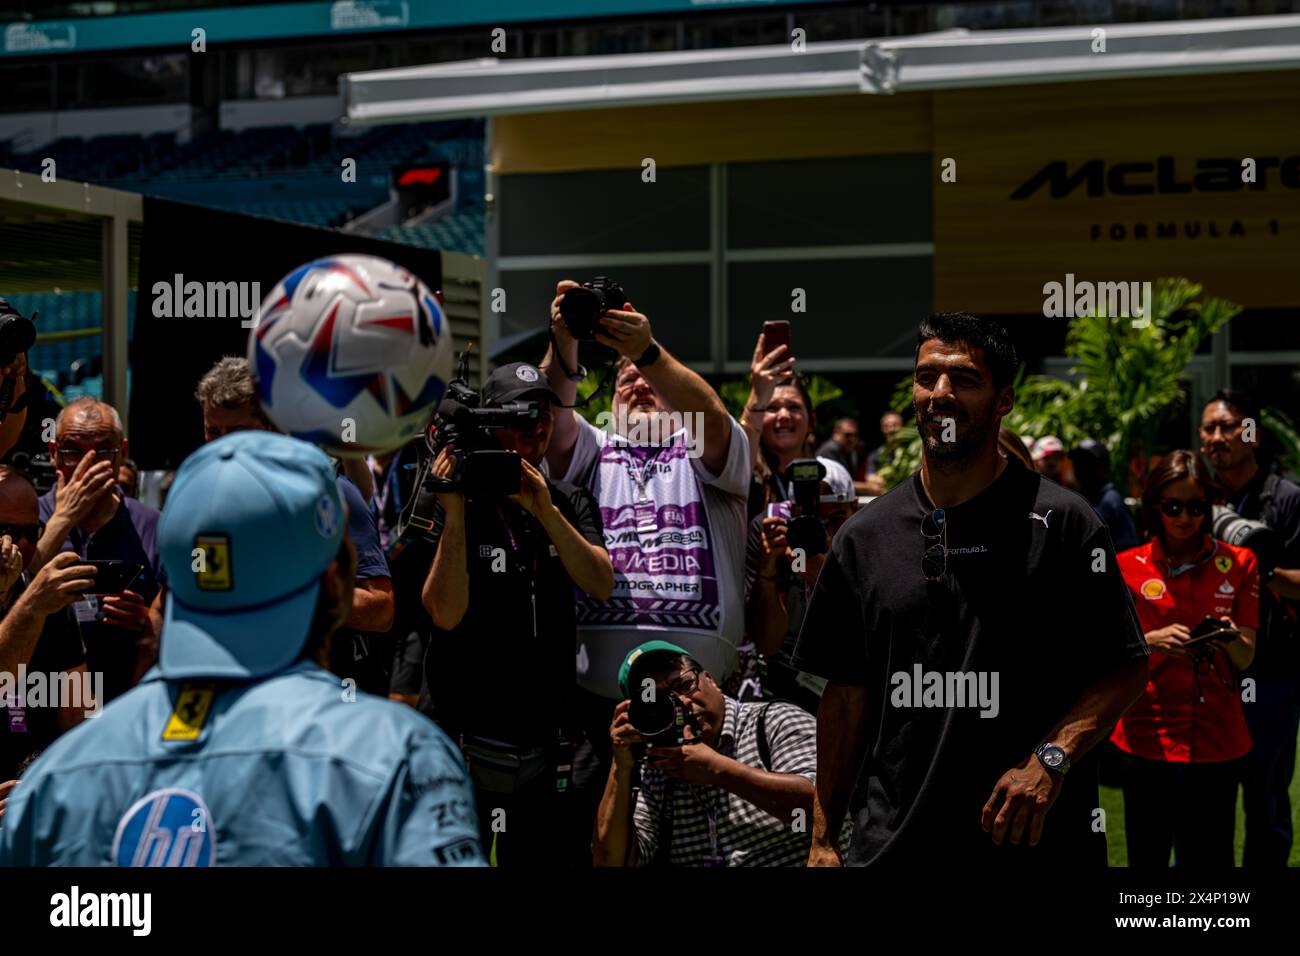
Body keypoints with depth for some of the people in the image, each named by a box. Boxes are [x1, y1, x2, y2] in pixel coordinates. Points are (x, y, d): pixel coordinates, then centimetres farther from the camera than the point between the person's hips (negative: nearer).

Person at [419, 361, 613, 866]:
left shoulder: (571, 503, 8)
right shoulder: (460, 506, -3)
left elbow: (601, 584, -9)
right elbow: (446, 613, -14)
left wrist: (546, 510, -21)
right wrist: (454, 513, -21)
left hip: (550, 743, 3)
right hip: (470, 742, -3)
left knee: (563, 853, 9)